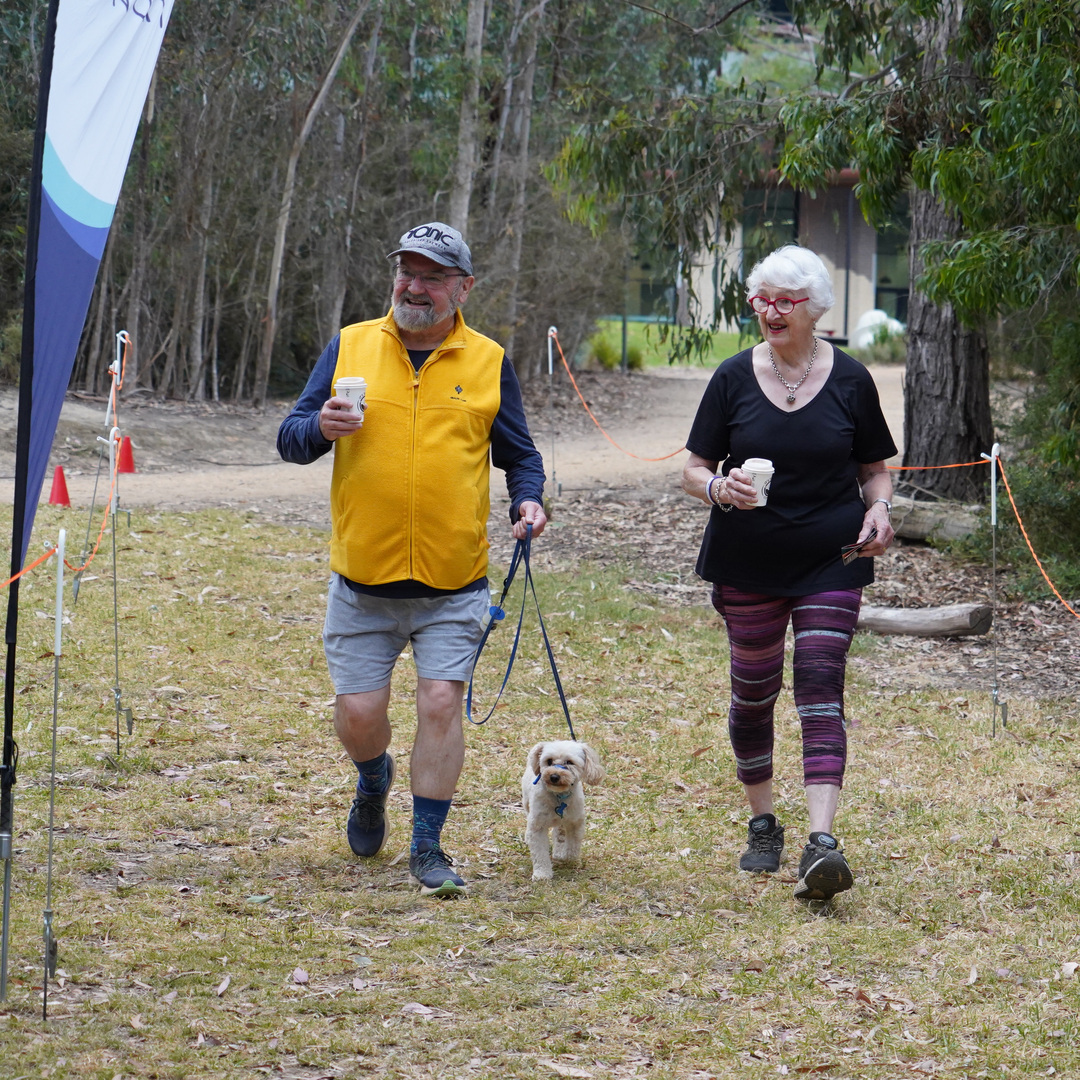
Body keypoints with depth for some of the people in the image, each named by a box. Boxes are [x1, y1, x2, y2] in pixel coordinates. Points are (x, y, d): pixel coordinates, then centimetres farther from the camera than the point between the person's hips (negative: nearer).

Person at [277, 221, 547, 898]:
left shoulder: (488, 362, 4)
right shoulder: (350, 348, 4)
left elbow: (519, 454, 12)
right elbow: (290, 439, 5)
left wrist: (528, 500, -9)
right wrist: (320, 428, -18)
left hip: (453, 585, -1)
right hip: (363, 580, 1)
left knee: (441, 704, -9)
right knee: (359, 713, 2)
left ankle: (428, 849, 3)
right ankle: (375, 780, 37)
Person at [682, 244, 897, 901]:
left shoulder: (850, 380, 0)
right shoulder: (734, 378, 0)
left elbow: (875, 469, 10)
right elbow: (694, 471, 3)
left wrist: (879, 509, -11)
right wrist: (719, 488, -20)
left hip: (831, 561, -1)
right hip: (748, 564, 1)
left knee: (821, 690, -12)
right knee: (754, 692, 8)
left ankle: (822, 842, -21)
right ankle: (763, 825, 28)